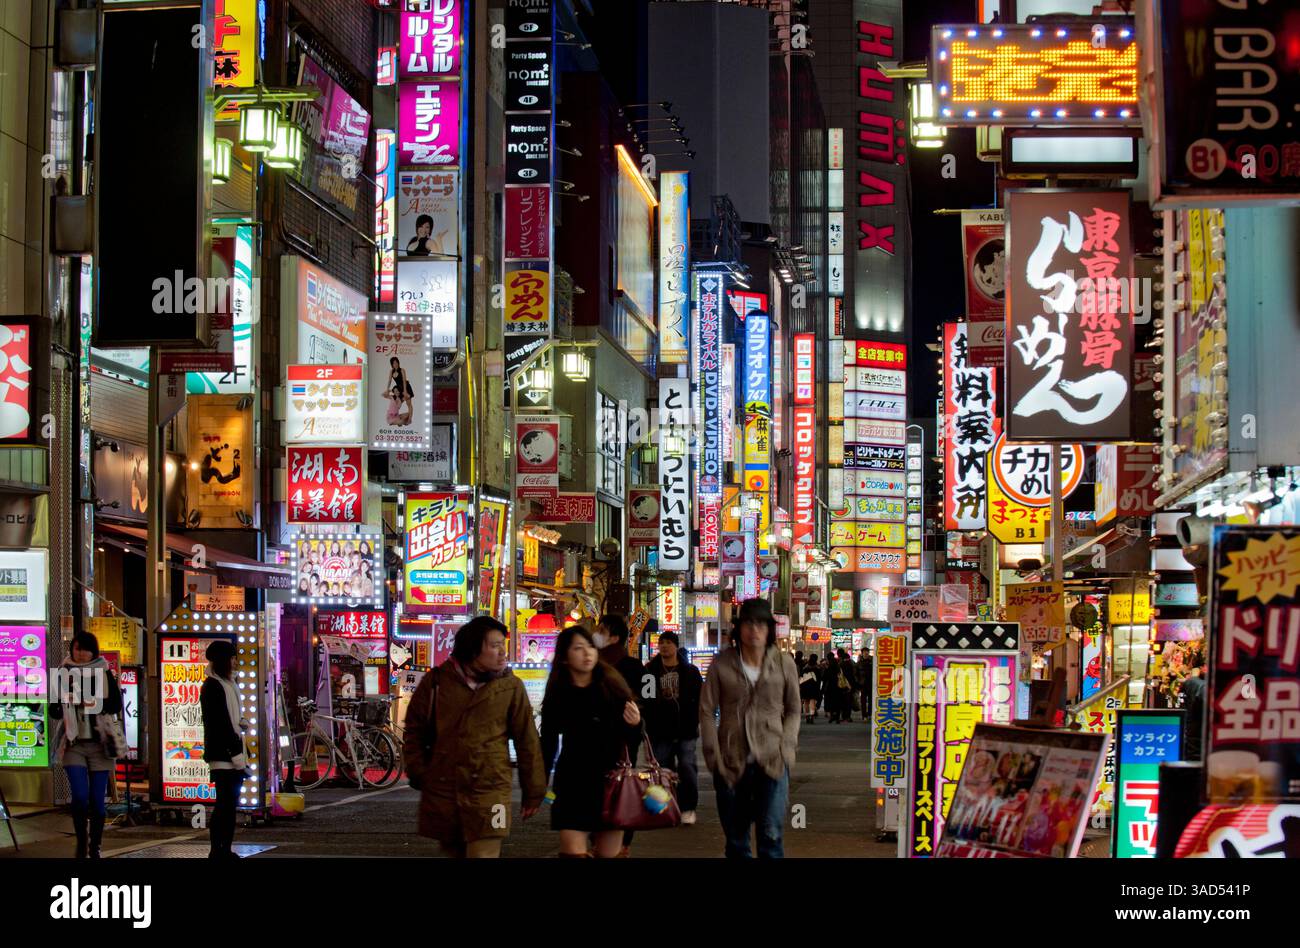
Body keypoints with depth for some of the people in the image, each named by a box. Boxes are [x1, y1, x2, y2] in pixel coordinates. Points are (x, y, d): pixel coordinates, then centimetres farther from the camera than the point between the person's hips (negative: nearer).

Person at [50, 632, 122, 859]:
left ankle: (95, 848, 14)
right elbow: (54, 710, 9)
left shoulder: (104, 674, 2)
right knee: (79, 796, -13)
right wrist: (64, 701, -13)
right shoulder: (64, 675, 6)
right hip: (74, 744, 0)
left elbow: (116, 704, -8)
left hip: (99, 744, 0)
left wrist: (97, 704, -27)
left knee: (97, 799, 2)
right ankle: (81, 842, 6)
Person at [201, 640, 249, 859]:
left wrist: (242, 722, 7)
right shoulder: (212, 686, -12)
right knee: (225, 803, -11)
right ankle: (217, 851, -10)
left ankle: (225, 850, 14)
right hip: (223, 754, -10)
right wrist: (236, 754, -20)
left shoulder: (228, 684, 19)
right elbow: (221, 723, -17)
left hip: (234, 753, 10)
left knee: (230, 802, 10)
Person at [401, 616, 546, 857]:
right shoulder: (436, 681, 3)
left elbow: (527, 741, 4)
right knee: (453, 851, 15)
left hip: (489, 791, -2)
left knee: (484, 853, -12)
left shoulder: (511, 687, 0)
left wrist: (533, 792, 6)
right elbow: (414, 731, 11)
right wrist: (418, 774, 3)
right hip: (441, 790, 2)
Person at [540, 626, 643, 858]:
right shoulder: (557, 695, 0)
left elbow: (632, 739, 4)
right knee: (573, 852, -9)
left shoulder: (613, 686, -2)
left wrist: (635, 724, -18)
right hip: (574, 785, 0)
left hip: (612, 783, 0)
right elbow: (548, 744, 8)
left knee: (609, 854, 5)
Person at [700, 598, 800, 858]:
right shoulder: (722, 663, 1)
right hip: (731, 763, 1)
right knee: (735, 837, 8)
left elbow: (793, 710, 11)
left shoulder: (783, 663, 3)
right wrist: (714, 756, -4)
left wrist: (786, 749, -2)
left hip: (771, 762, -1)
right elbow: (707, 712, 3)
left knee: (771, 834, -12)